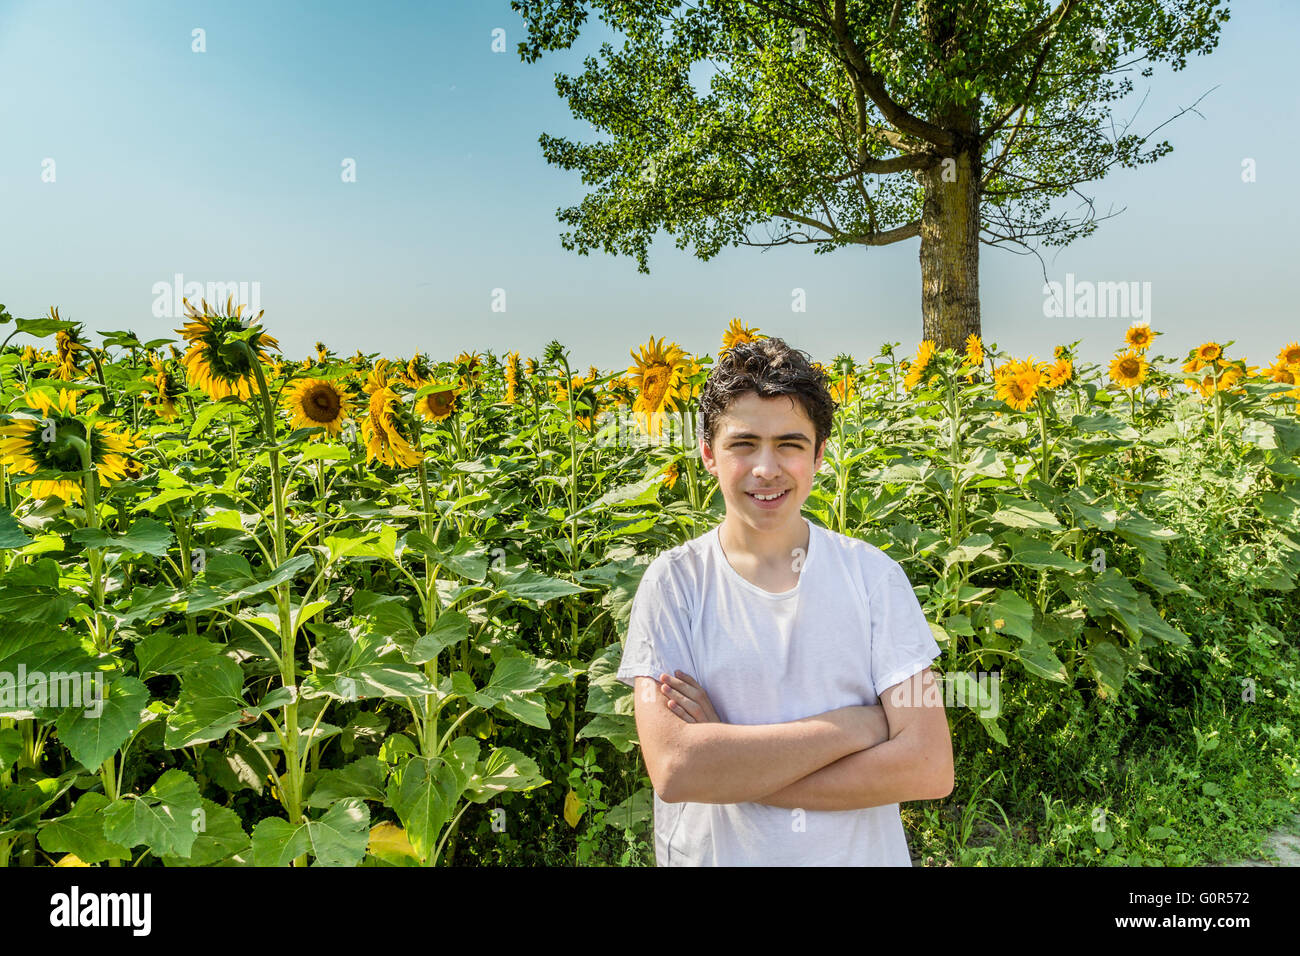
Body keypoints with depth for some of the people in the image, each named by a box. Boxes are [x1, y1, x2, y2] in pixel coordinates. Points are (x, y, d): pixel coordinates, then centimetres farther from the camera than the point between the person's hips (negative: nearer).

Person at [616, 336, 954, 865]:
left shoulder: (872, 573, -10)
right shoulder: (673, 581, -12)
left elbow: (931, 768, -16)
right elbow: (674, 770, -22)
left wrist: (730, 770, -21)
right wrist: (858, 724, -21)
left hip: (862, 854, 1)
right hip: (711, 853, 0)